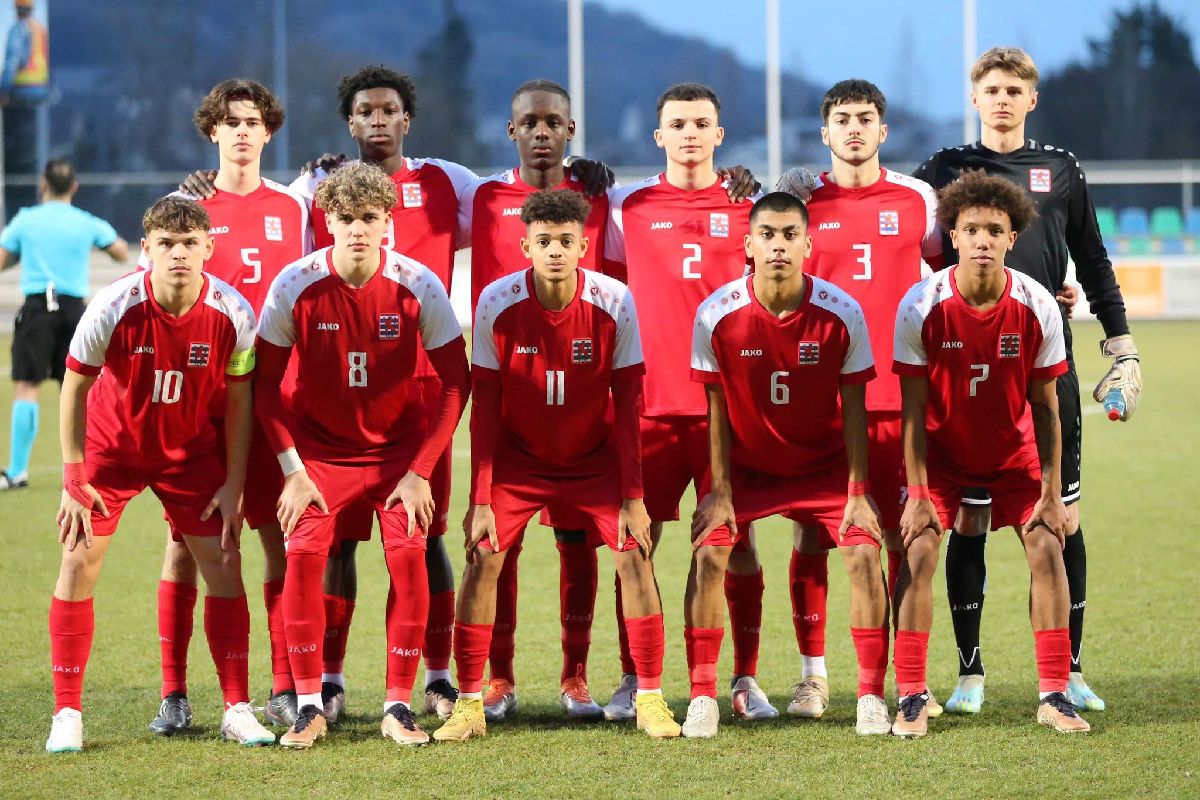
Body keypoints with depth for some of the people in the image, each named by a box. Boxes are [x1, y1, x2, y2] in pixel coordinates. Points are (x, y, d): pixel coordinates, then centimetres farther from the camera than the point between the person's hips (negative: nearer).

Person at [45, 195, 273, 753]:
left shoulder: (232, 314, -21)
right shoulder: (114, 308, -27)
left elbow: (237, 401, -6)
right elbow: (75, 385, -13)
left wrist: (234, 485, -7)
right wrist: (73, 478, -13)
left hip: (188, 449, 2)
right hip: (109, 442, -1)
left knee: (224, 563, -6)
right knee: (79, 562, -9)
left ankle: (237, 710, 4)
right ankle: (66, 714, 0)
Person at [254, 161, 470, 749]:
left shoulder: (418, 287, -16)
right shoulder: (295, 286, -16)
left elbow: (457, 382, -8)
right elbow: (265, 383, -7)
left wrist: (420, 472, -13)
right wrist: (292, 470, -12)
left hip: (398, 444, 0)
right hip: (319, 446, 0)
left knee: (408, 553, -16)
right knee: (304, 552, -17)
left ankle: (398, 706, -5)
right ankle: (309, 705, -5)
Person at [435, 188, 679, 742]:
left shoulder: (614, 303, -18)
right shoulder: (497, 304, -19)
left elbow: (627, 405, -11)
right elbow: (485, 408, -12)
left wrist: (633, 497, -13)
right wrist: (480, 500, -15)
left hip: (596, 457, 0)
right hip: (517, 457, 0)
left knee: (633, 553, -12)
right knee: (483, 558, -13)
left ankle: (649, 699, -2)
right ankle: (470, 704, -4)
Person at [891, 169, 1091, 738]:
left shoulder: (1037, 307, -20)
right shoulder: (921, 307, -24)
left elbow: (1044, 407, -11)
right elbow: (913, 408, -17)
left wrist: (1051, 492, -11)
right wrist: (917, 494, -18)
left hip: (1012, 450, 2)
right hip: (940, 450, -1)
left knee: (1047, 546, -9)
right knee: (918, 550, -15)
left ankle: (1054, 696, -1)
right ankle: (911, 699, -10)